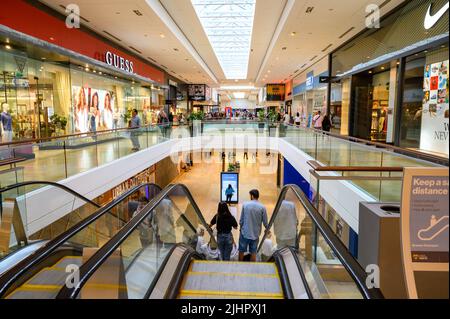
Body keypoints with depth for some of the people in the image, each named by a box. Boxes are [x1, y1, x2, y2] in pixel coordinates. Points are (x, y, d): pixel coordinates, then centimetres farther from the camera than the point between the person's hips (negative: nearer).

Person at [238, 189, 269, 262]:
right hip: (255, 234, 1)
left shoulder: (245, 204, -8)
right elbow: (265, 222, -3)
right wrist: (267, 229, 18)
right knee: (253, 252, 11)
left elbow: (241, 219, -4)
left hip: (245, 233, 0)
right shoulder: (262, 207, -8)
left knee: (241, 251, 15)